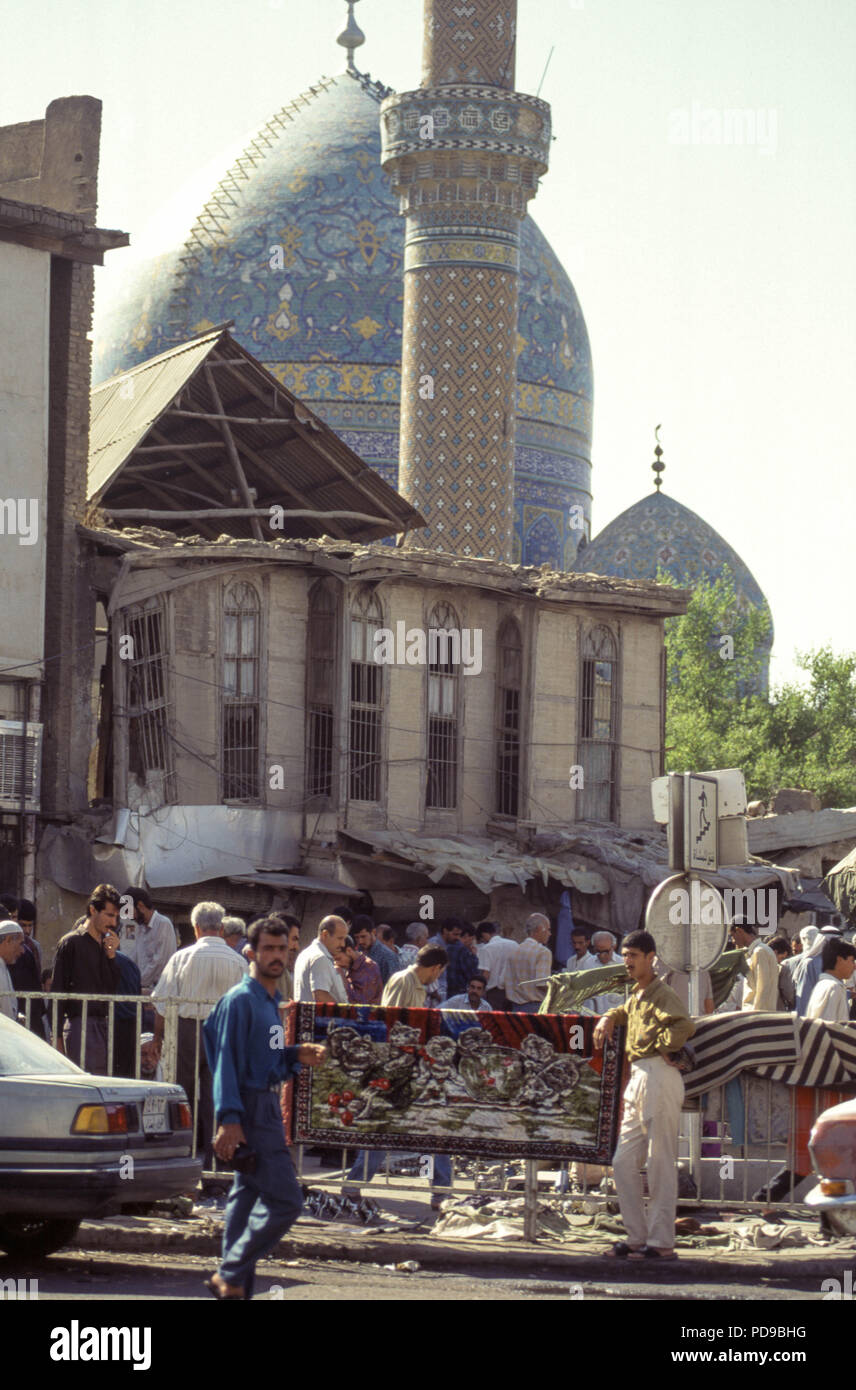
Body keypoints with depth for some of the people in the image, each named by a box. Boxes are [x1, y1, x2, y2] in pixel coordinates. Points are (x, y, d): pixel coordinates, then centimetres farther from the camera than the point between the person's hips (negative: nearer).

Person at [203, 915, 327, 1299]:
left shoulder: (271, 1001, 16)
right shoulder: (241, 1000, -12)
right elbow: (227, 1061, -18)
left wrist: (297, 1056, 7)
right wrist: (229, 1119, -25)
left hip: (267, 1106, 10)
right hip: (252, 1109, -10)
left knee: (248, 1194, 11)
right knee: (284, 1199, -13)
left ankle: (233, 1283, 16)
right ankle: (231, 1275, -8)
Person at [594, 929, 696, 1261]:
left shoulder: (660, 994, -8)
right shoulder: (636, 996, 20)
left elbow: (685, 1025, -28)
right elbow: (623, 1012, 45)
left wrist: (662, 1048, -15)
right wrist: (608, 1019, 24)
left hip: (659, 1077, -10)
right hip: (638, 1079, 10)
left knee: (660, 1163, -7)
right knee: (623, 1162, 10)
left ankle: (661, 1243, -5)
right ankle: (637, 1237, 15)